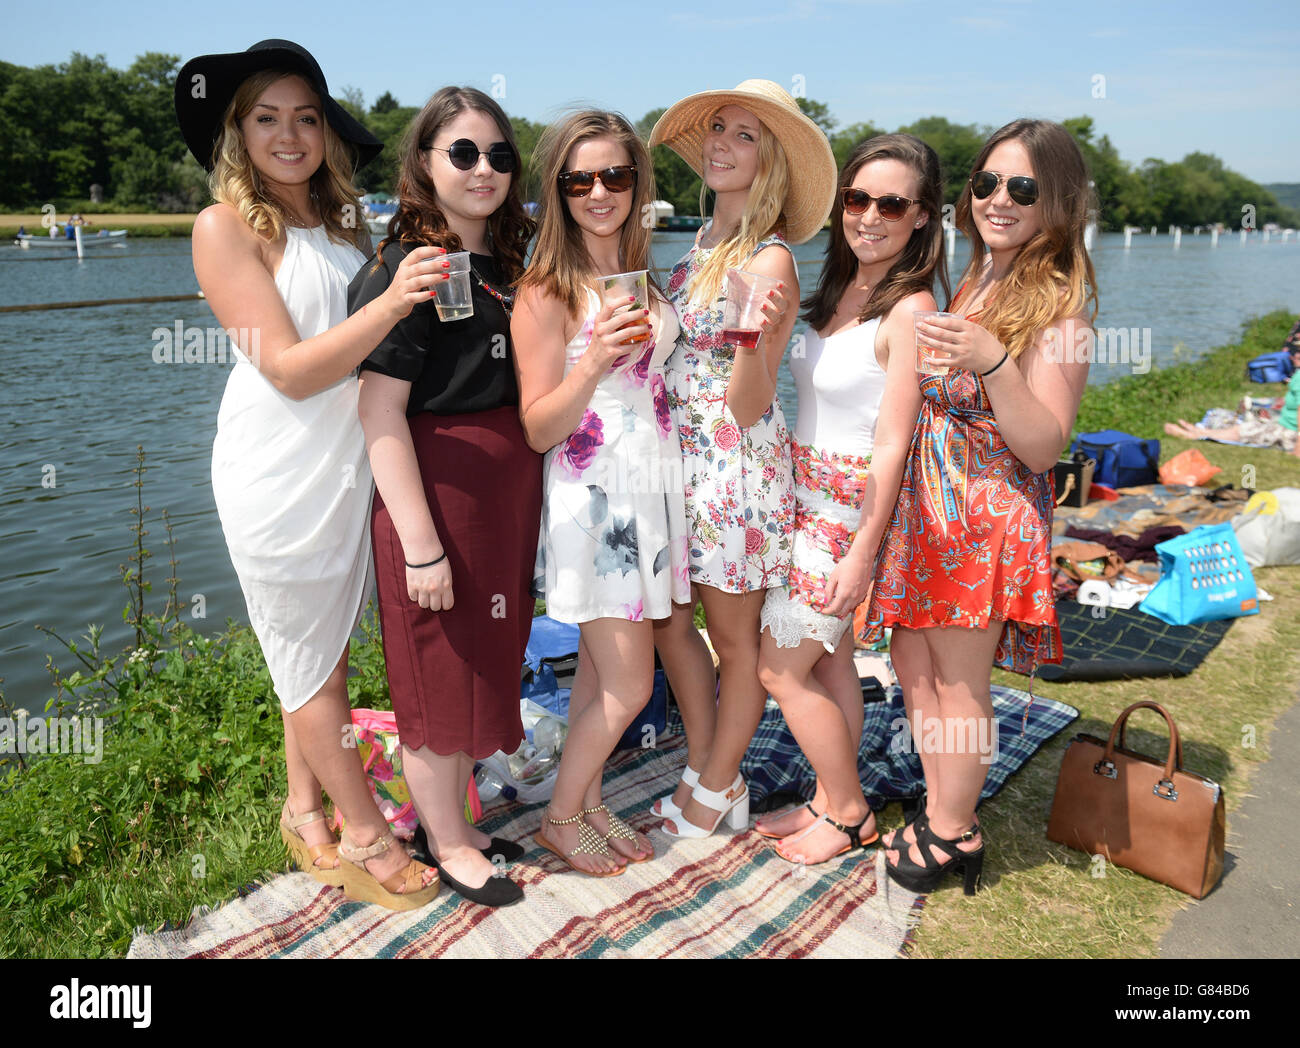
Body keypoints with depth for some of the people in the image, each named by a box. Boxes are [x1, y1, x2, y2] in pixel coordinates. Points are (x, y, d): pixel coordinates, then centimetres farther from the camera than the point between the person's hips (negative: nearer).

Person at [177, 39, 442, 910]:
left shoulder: (340, 225, 10)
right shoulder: (226, 225, -8)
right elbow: (289, 369, -17)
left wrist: (422, 292, -3)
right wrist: (390, 303, -28)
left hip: (351, 465, 6)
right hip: (280, 472, -6)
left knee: (319, 654, 15)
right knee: (310, 660, 7)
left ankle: (306, 813, 32)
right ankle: (368, 834, 21)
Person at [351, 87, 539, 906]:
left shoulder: (508, 263, 12)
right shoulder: (404, 269, -12)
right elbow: (380, 415, -18)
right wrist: (420, 543, -21)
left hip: (511, 489, 8)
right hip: (437, 490, -8)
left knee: (487, 661, 17)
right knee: (441, 671, 6)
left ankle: (459, 819, 36)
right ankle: (448, 845, 26)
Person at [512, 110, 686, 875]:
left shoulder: (641, 274, 11)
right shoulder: (547, 292, -11)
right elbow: (539, 428, -14)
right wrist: (594, 358, -27)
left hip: (654, 484, 7)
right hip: (593, 495, -6)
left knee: (601, 668, 14)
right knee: (628, 686, -1)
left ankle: (590, 802, 31)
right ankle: (561, 818, 21)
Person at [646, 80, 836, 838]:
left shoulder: (768, 263, -14)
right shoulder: (704, 242, 8)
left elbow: (749, 406, -19)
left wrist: (755, 335, -35)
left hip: (737, 464, -8)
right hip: (679, 454, 8)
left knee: (734, 634, 8)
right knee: (666, 615, 14)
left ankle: (717, 788, 28)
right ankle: (707, 770, 31)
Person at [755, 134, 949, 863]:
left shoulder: (910, 310, -17)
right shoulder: (845, 286, 8)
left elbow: (891, 447, -18)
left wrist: (861, 555, -17)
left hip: (851, 505, -8)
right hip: (807, 493, 8)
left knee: (782, 669, 1)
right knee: (829, 657, 16)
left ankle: (850, 815, 21)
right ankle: (831, 801, 32)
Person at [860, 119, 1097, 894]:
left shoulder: (1059, 305, -11)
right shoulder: (973, 282, 10)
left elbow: (1044, 446, -19)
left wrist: (992, 362, -31)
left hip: (989, 518, -7)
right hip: (924, 507, 8)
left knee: (959, 679, 3)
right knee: (912, 658, 13)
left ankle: (955, 832, 23)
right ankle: (943, 813, 31)